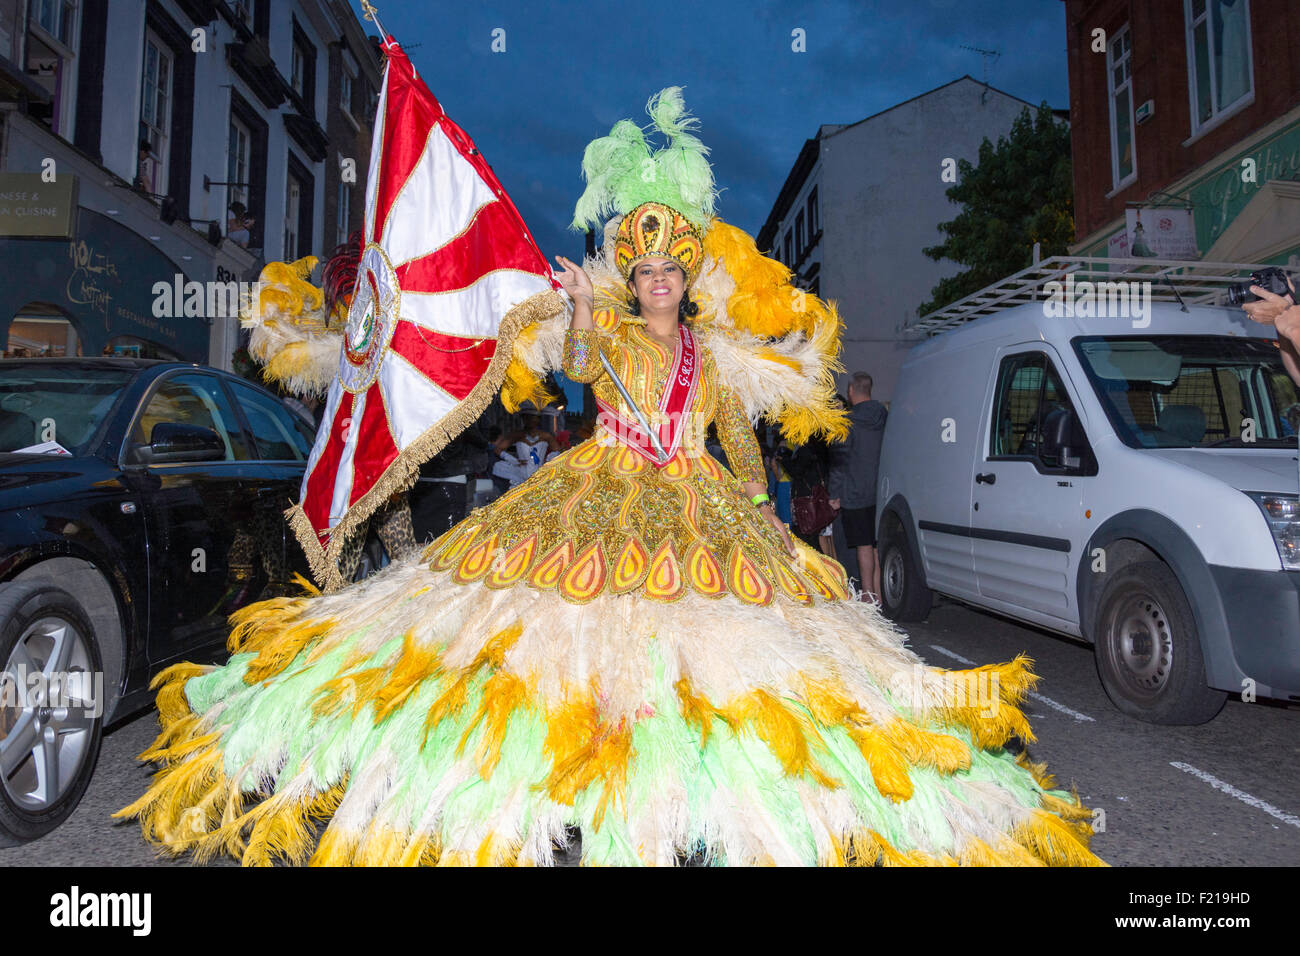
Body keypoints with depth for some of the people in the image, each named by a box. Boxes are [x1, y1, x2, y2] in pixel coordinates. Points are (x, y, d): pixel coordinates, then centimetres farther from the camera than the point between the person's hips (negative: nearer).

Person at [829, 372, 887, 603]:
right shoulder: (885, 418, 8)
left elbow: (840, 460, -11)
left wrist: (835, 495, -7)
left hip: (855, 495, -6)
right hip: (881, 495, 6)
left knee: (864, 546, -3)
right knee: (878, 545, 10)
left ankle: (868, 595, 1)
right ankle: (878, 594, 14)